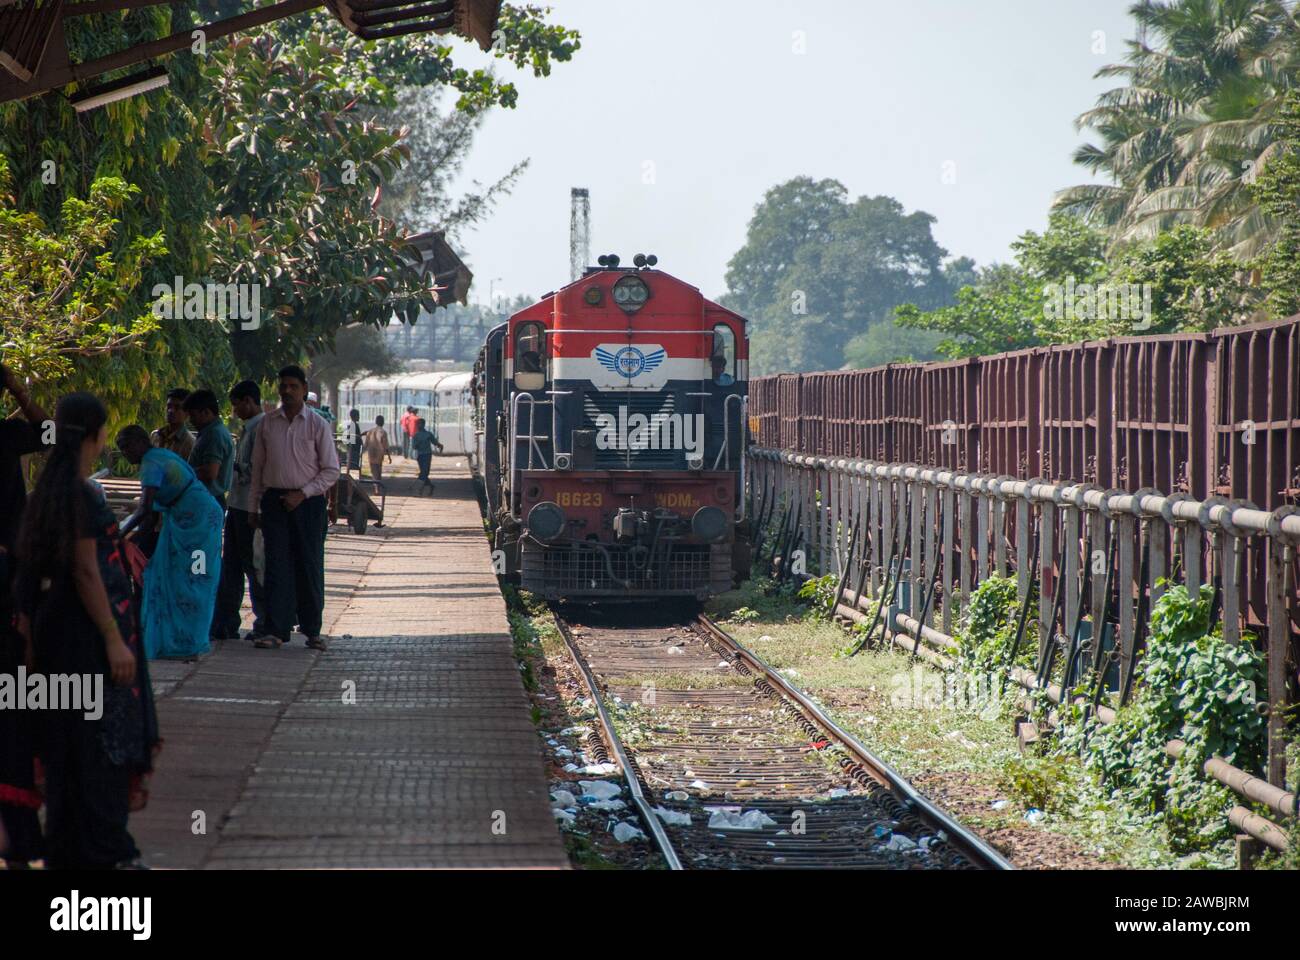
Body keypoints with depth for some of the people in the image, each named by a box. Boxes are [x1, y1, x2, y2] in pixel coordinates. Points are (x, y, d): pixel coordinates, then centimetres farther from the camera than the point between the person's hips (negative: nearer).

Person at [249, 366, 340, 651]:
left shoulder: (317, 425, -1)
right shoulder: (267, 424, 7)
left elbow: (331, 470, 0)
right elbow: (258, 467, 13)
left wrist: (302, 494, -11)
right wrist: (253, 507, 11)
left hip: (308, 501, -2)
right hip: (274, 498, 2)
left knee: (309, 566, 3)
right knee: (277, 565, -2)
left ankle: (312, 630, 12)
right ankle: (275, 630, -4)